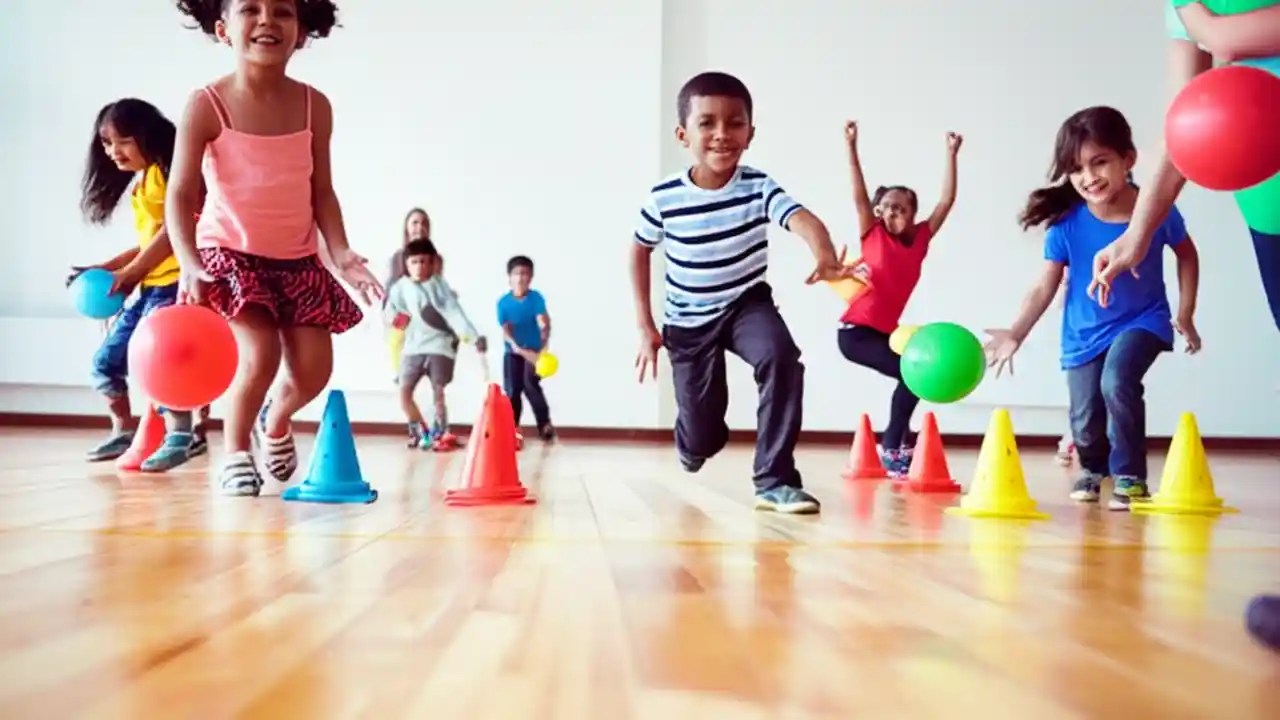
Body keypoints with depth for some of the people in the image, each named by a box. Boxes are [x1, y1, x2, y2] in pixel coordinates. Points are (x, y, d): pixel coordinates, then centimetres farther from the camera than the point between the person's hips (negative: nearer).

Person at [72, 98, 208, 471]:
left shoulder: (166, 171, -7)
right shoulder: (139, 184, 21)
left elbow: (173, 230, -18)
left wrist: (130, 272, -14)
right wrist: (105, 269, 14)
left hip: (174, 285, -10)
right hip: (150, 289, 10)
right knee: (106, 360, 12)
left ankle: (182, 435, -17)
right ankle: (123, 433, 25)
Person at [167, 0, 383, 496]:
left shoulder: (314, 106, -2)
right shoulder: (206, 105, -13)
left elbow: (321, 191, 3)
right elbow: (181, 195, -13)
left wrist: (341, 254, -10)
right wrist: (190, 264, -26)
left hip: (299, 258, 4)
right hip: (230, 252, -3)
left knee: (313, 369, -2)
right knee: (260, 354, -20)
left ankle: (276, 421, 34)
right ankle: (236, 451, 8)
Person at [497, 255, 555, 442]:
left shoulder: (536, 298, -9)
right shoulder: (503, 302, -5)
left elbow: (544, 322, -22)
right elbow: (505, 329, -11)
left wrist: (545, 338, -42)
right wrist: (516, 346, -29)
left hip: (533, 350, -2)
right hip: (513, 352, 3)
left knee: (530, 384, -21)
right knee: (511, 390, 1)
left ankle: (545, 424, -12)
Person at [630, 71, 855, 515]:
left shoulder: (759, 187, -19)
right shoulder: (664, 198, -17)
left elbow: (803, 219, -38)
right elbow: (639, 251, 1)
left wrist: (826, 258, -62)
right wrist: (645, 325, -1)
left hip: (747, 305, 0)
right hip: (688, 321, 0)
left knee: (781, 357, -34)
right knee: (701, 438, 4)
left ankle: (774, 481, -21)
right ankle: (694, 442, 48)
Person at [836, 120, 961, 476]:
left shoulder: (921, 238, 7)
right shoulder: (873, 234, -3)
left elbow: (947, 200, 6)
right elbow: (859, 194, -12)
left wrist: (951, 155, 3)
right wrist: (851, 146, -17)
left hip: (885, 330, 7)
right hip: (856, 329, -7)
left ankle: (895, 443, 24)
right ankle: (892, 450, -10)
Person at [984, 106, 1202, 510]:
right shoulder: (1066, 224, -21)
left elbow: (1186, 254, 0)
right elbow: (1045, 286, -14)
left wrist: (1185, 315, 1)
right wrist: (1016, 334, -23)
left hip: (1142, 320, -1)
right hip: (1084, 332, 2)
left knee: (1117, 382, -30)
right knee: (1085, 420, 7)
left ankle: (1129, 476, -7)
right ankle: (1092, 469, 44)